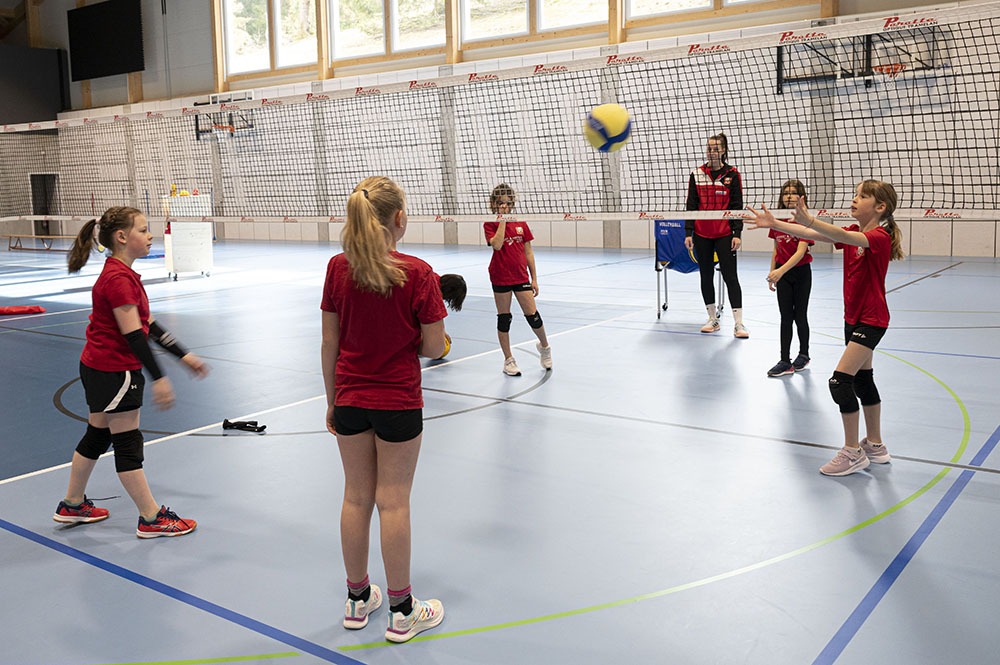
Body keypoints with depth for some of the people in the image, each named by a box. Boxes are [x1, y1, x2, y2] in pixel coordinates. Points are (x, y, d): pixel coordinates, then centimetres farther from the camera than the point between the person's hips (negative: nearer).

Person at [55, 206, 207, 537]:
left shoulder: (123, 275, 11)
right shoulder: (118, 278, -21)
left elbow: (149, 325, 13)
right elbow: (133, 333, -26)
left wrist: (184, 355, 13)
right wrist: (158, 378, -28)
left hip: (99, 369, 10)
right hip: (114, 371, -10)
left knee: (97, 436, 20)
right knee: (128, 443, -2)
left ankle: (72, 505, 34)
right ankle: (152, 519, 7)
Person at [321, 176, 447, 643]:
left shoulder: (338, 268, -4)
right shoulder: (418, 274, -16)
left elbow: (329, 344, 1)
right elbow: (433, 348, -12)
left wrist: (332, 401, 11)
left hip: (349, 400, 4)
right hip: (398, 403, -4)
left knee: (356, 497, 15)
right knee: (393, 502, 6)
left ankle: (357, 600, 31)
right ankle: (402, 613, 20)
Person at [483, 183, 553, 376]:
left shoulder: (521, 223, 4)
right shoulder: (490, 225, -3)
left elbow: (528, 252, 7)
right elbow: (497, 244, -22)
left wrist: (534, 279, 5)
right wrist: (502, 220, -18)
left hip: (521, 275, 2)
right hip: (500, 277, -2)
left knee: (532, 315, -2)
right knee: (504, 318, 5)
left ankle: (544, 347, 25)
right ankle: (508, 360, 16)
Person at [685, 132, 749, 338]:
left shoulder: (732, 174, 0)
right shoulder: (697, 174, 5)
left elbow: (737, 205, 0)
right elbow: (691, 205, 5)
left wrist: (737, 233, -7)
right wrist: (688, 232, 0)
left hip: (725, 234, -3)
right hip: (702, 234, 3)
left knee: (730, 276, -6)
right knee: (706, 276, 9)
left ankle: (739, 323, -3)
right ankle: (713, 319, 20)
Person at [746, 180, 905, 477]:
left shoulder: (879, 237, -19)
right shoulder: (853, 232, 5)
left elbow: (843, 236, -38)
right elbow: (811, 235, -3)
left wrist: (810, 221, -53)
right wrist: (774, 224, -14)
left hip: (871, 320, -9)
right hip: (853, 317, 9)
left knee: (840, 380, -15)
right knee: (862, 380, 16)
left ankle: (852, 453, -4)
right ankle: (875, 446, 30)